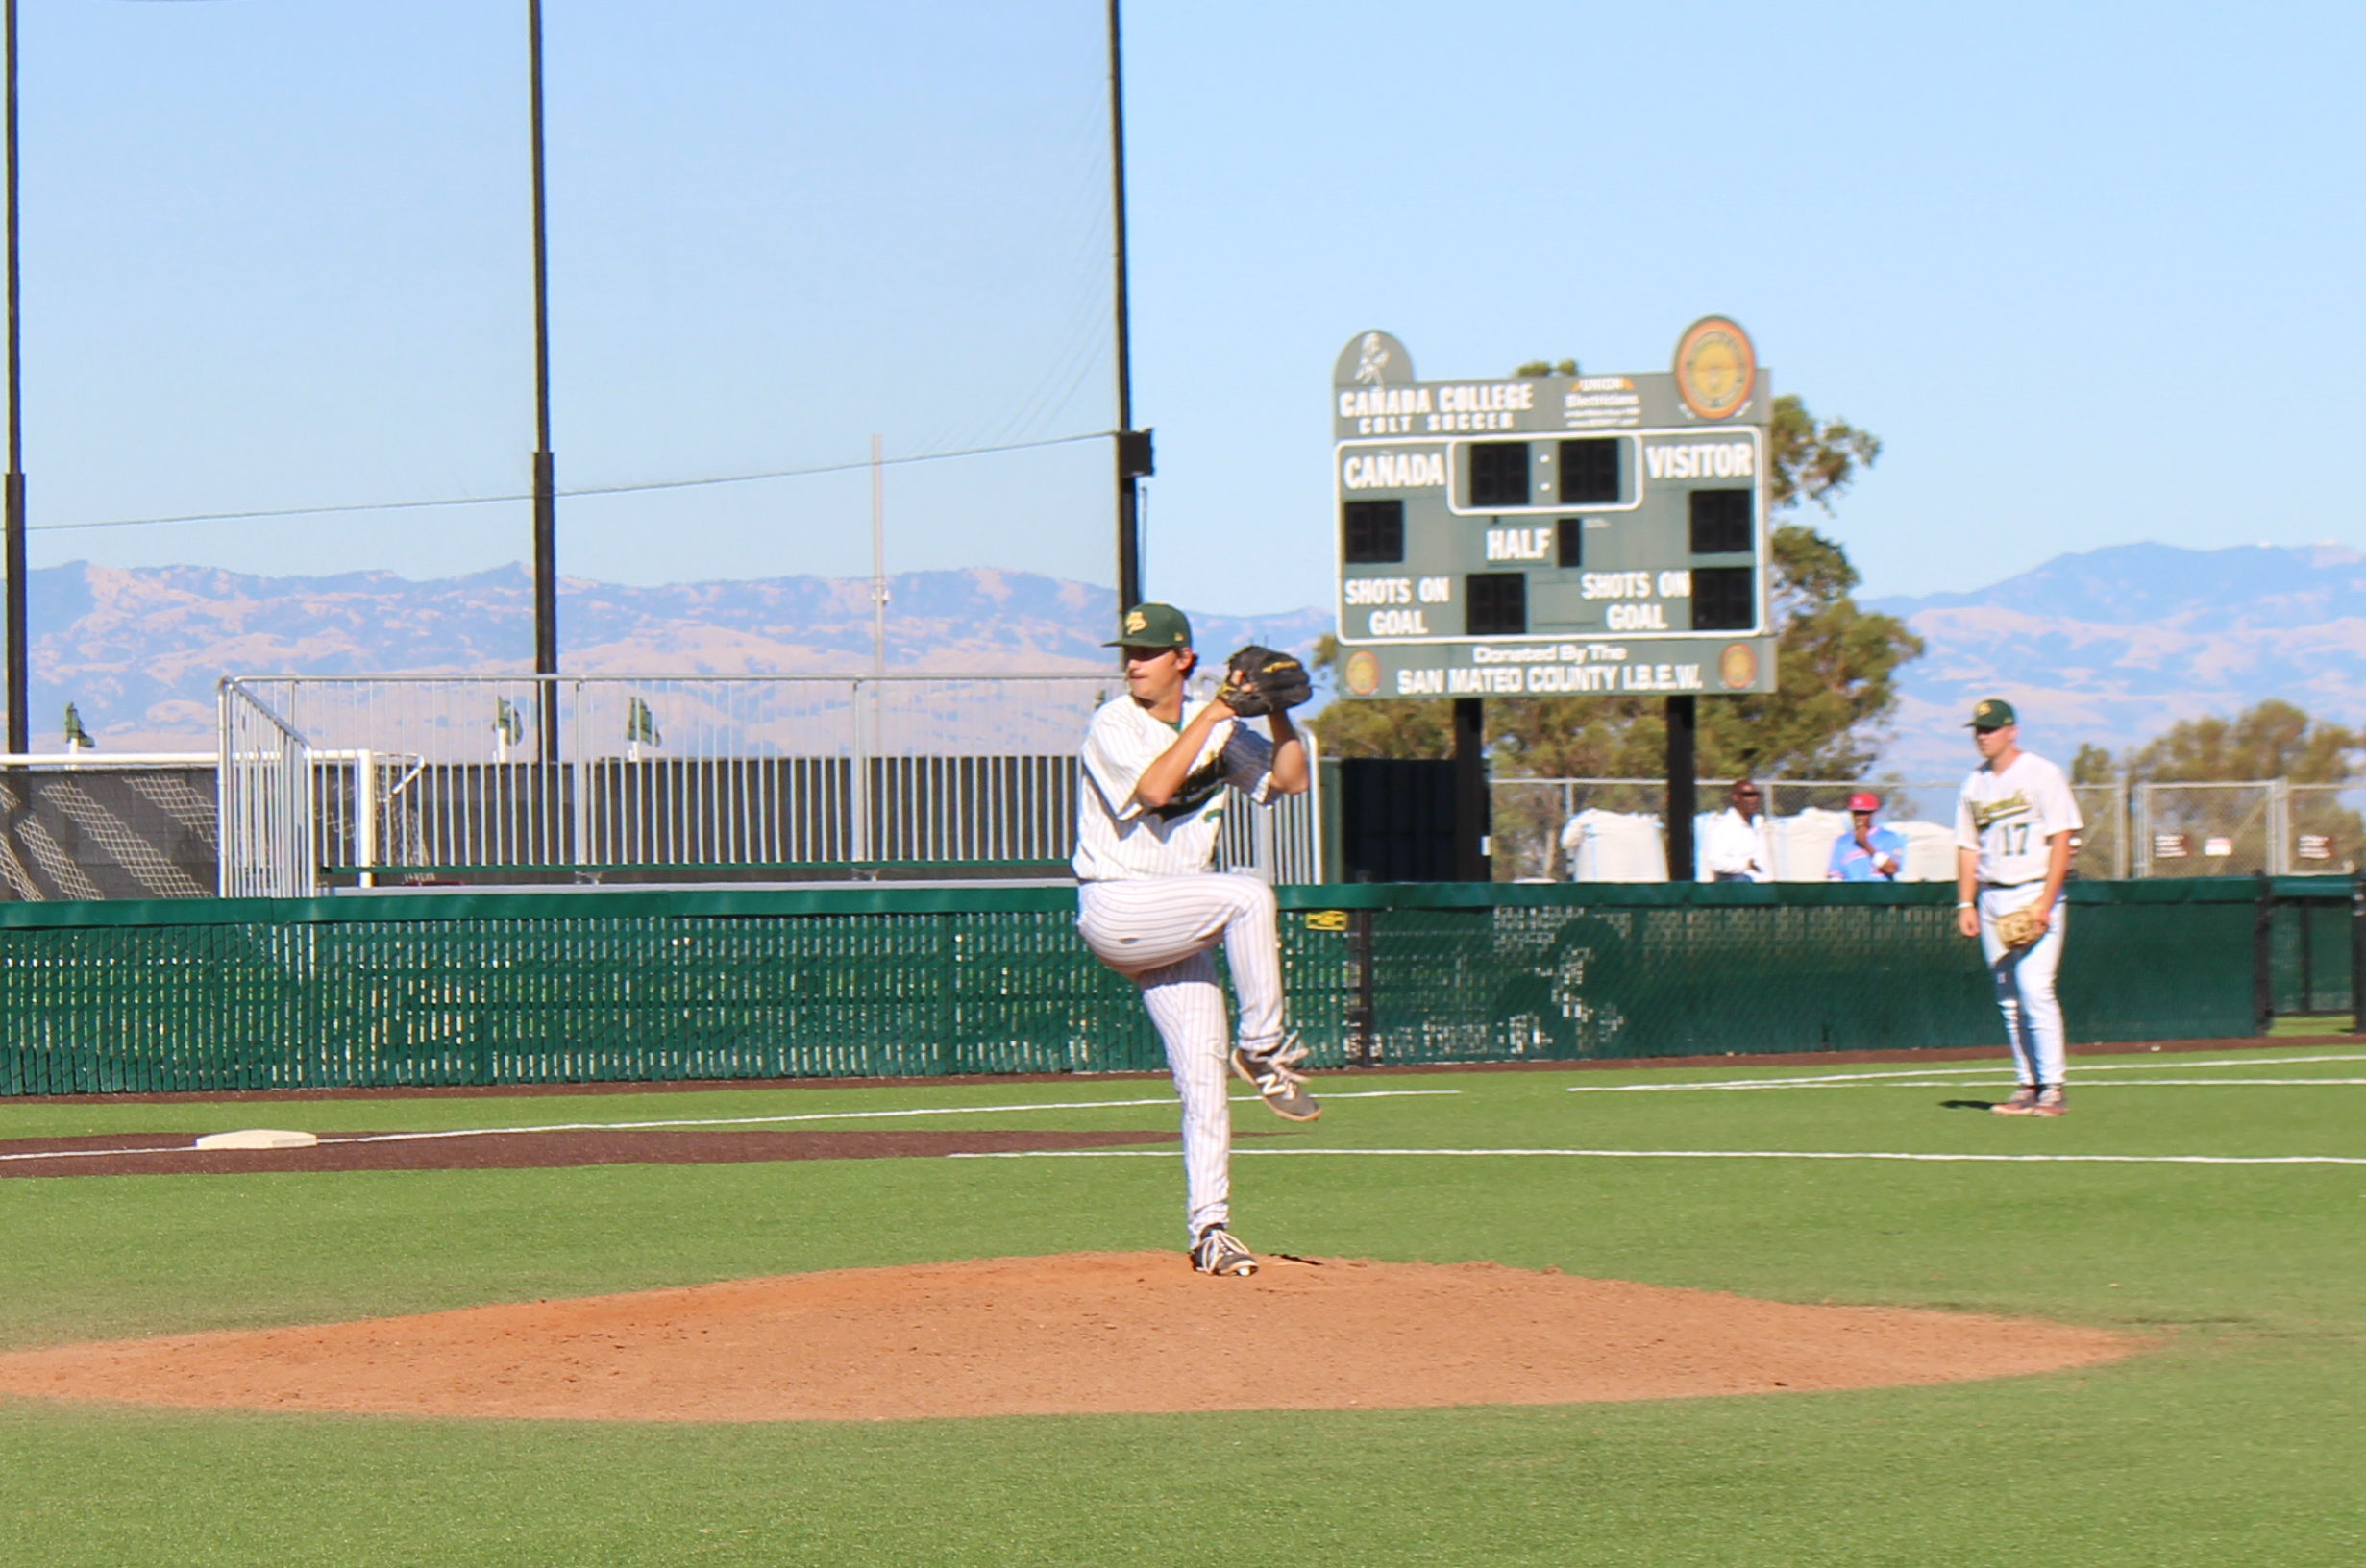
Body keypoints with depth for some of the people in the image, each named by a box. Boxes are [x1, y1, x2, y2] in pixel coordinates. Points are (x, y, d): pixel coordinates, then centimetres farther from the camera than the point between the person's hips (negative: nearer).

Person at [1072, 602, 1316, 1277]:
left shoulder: (1217, 728, 9)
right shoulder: (1114, 726, -9)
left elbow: (1290, 778, 8)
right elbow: (1153, 788, -27)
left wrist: (1277, 714, -7)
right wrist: (1212, 715, -23)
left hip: (1176, 927, 6)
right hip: (1115, 910, -6)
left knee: (1203, 1074, 0)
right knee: (1247, 895, -28)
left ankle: (1209, 1229, 2)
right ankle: (1263, 1048, -16)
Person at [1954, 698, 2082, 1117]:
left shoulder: (2042, 775, -3)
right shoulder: (1975, 785, 14)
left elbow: (2061, 841, -8)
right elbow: (1968, 847, 17)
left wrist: (2045, 901, -16)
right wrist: (1966, 903, 5)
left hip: (2034, 893, -6)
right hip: (1992, 899, 6)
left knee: (2035, 990, -15)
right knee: (2009, 999, 5)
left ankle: (2052, 1089, -13)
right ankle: (2027, 1085, 10)